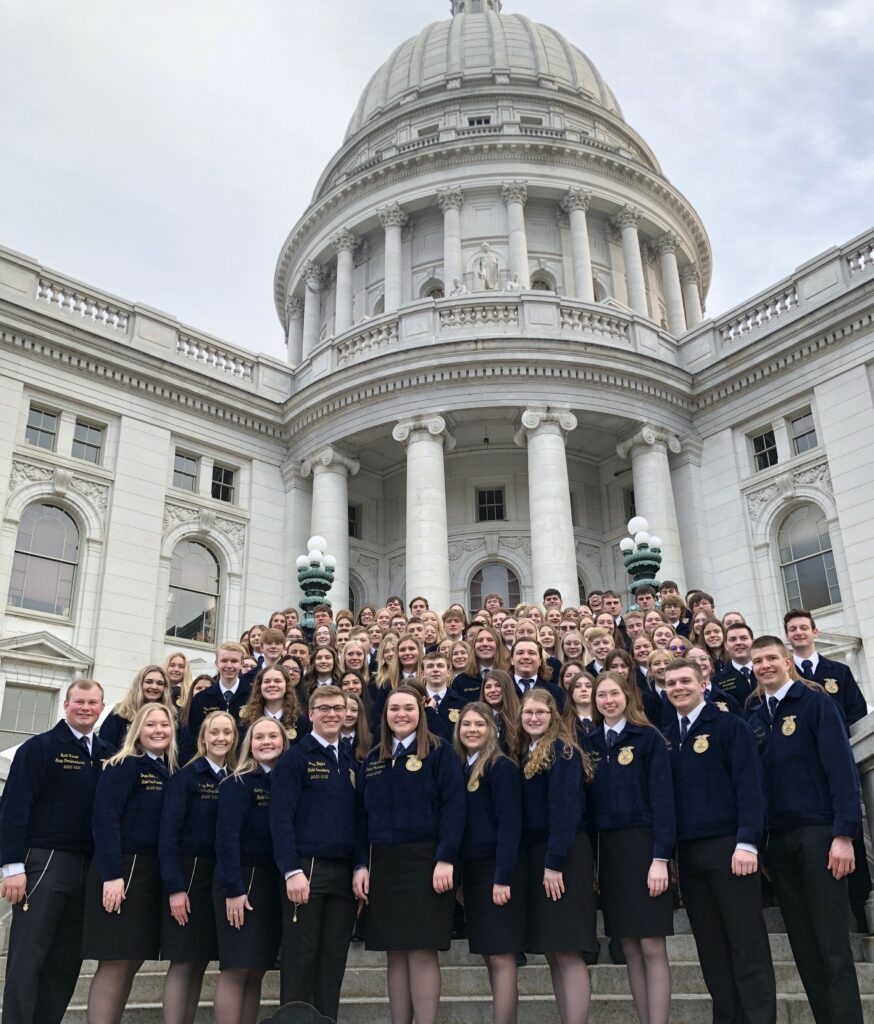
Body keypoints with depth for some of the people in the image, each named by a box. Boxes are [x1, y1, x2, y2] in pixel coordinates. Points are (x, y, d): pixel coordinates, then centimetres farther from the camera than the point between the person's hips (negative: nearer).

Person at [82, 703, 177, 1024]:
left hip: (154, 874, 7)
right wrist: (111, 875, -23)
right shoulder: (124, 767, -8)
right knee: (115, 962, -7)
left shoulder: (170, 772, 14)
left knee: (133, 960, 9)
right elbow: (104, 820, -16)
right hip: (122, 870, -7)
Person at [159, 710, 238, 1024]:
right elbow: (168, 834, -12)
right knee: (183, 961, -4)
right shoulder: (186, 776, -7)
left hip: (222, 876, 5)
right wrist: (174, 887, -18)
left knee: (201, 961, 10)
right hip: (190, 872, -5)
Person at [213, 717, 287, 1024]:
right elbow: (226, 838, -14)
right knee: (237, 968, -7)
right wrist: (233, 889, -19)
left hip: (274, 883, 6)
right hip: (241, 879, -6)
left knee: (257, 970, 8)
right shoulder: (238, 783, -7)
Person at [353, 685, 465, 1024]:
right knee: (395, 954, 9)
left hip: (425, 862, -4)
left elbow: (453, 806, -9)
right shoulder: (373, 759, 13)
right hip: (383, 865, 5)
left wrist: (446, 859, -16)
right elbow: (362, 814, 11)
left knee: (422, 952, -5)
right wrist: (361, 864, 3)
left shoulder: (439, 752, -2)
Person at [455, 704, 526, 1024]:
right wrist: (459, 876, 10)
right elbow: (458, 823, 13)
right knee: (490, 957, 11)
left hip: (498, 869, -7)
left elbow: (510, 824, -15)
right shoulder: (461, 769, 13)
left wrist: (503, 877, -20)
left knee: (501, 957, -5)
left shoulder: (502, 767, -9)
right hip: (472, 871, 7)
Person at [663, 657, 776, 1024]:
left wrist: (747, 842, -16)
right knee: (711, 949, 10)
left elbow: (749, 786, -8)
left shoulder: (730, 726, -2)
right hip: (687, 853, 5)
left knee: (748, 945, 0)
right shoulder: (665, 737, 12)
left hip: (728, 846, -5)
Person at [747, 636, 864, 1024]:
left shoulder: (816, 702, -3)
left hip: (818, 833, -5)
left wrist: (844, 834, -17)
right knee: (804, 947, 8)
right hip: (778, 839, 5)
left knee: (832, 945, -4)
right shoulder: (755, 719, 12)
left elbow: (841, 767, -10)